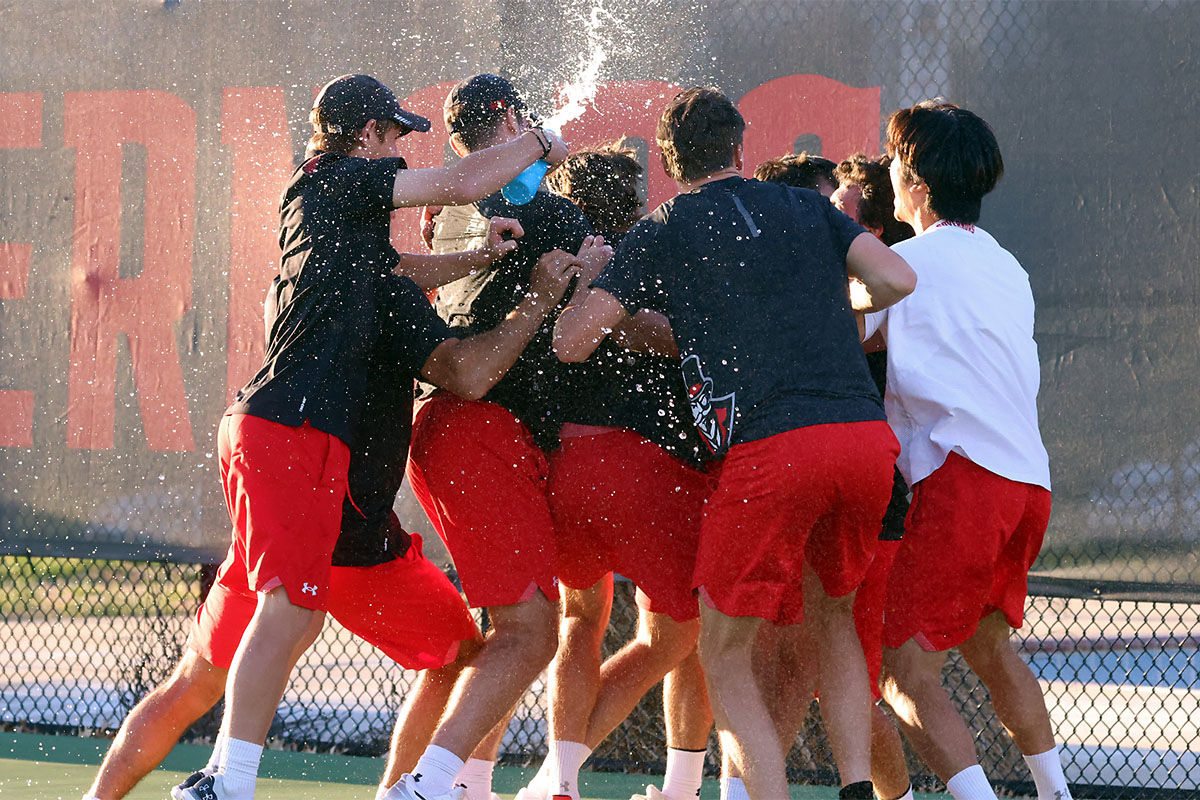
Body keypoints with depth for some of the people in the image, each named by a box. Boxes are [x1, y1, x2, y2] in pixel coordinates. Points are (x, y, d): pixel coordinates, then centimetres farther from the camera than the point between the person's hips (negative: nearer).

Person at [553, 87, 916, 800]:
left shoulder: (664, 232, 14)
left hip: (770, 447, -4)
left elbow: (572, 341, 9)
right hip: (869, 436, 4)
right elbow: (898, 281, 8)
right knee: (833, 615, 27)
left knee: (727, 659, 9)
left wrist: (587, 278, 31)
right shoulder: (810, 208, 22)